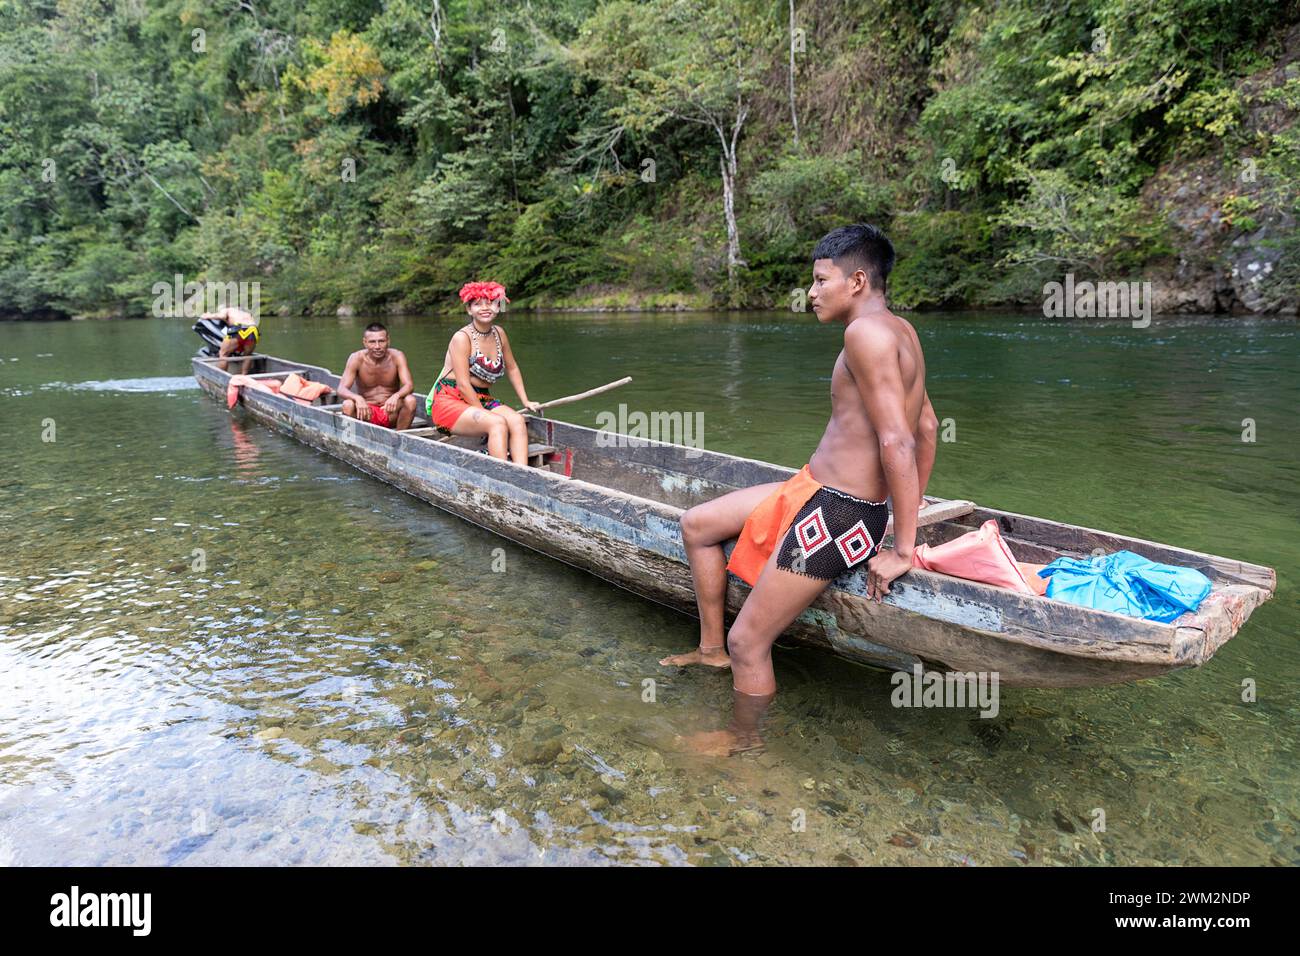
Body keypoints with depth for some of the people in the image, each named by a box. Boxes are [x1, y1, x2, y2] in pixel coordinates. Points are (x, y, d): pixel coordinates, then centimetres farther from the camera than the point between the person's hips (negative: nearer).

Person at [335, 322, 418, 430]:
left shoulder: (397, 357, -7)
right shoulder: (356, 358, -9)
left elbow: (409, 385, -18)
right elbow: (341, 389, -16)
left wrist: (396, 396, -42)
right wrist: (357, 398, -40)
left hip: (391, 412, 0)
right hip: (366, 412, 0)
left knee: (411, 401, -28)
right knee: (347, 405, -29)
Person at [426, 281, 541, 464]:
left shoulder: (499, 333, 8)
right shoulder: (462, 337, -12)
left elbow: (512, 369, 22)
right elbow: (463, 384, -16)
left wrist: (526, 401, 17)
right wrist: (486, 414, -18)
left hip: (481, 399, 6)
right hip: (450, 402, -6)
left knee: (517, 420, -22)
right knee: (497, 423, -32)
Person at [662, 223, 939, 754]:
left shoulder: (865, 332, -20)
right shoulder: (900, 332, 10)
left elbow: (897, 441, -26)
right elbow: (927, 426, 17)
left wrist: (902, 550, -21)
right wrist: (910, 513, 21)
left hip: (834, 514, -10)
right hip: (810, 488, 10)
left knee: (748, 641, 1)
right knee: (696, 526, 16)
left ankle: (744, 739, 27)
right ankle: (712, 647, 28)